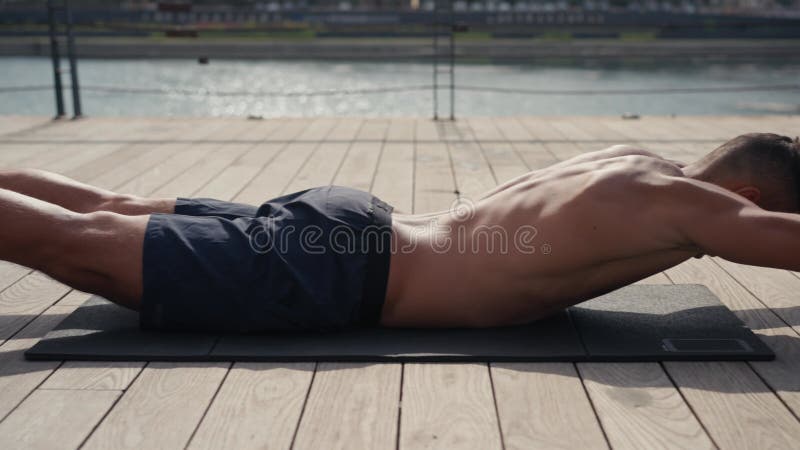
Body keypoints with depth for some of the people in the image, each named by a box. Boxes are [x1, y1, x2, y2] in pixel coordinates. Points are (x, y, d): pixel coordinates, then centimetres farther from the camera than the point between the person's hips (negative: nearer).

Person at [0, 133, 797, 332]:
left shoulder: (637, 162, 12)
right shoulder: (680, 205, -13)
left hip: (343, 224, 8)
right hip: (334, 275, -8)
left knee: (118, 215, 17)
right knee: (81, 246, -2)